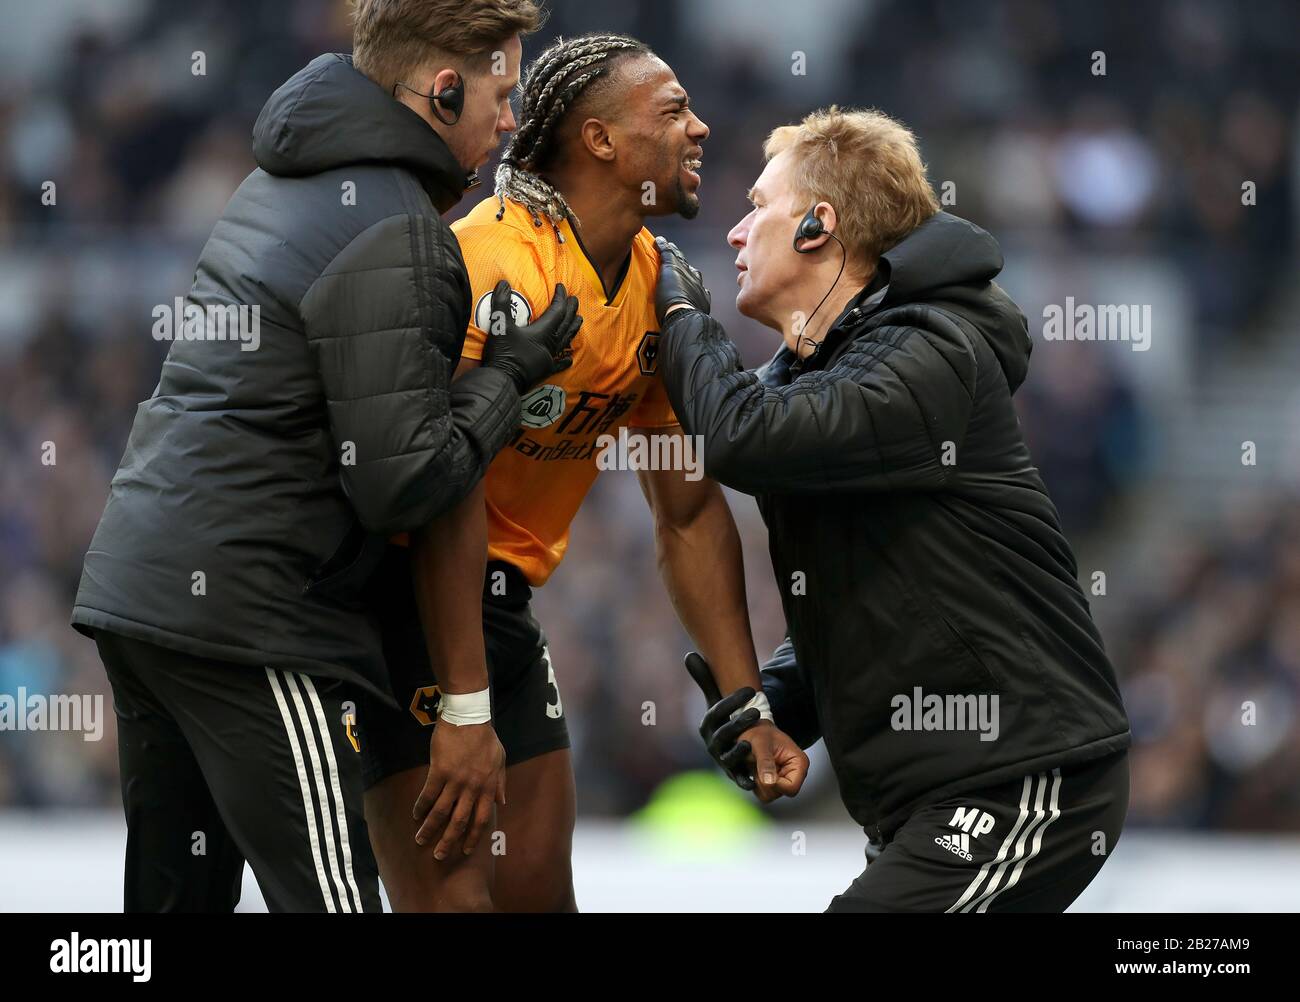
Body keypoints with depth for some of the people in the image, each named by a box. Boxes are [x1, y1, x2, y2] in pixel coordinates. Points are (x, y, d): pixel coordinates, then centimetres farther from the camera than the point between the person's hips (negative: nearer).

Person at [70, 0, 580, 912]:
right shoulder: (396, 238, -13)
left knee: (178, 894, 14)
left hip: (132, 578, 10)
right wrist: (510, 373, -3)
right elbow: (402, 484, -16)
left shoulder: (279, 183, 16)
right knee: (328, 893, -9)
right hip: (242, 612, -10)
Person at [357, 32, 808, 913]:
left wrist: (746, 708, 7)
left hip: (504, 591, 8)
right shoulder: (495, 260, -22)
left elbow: (690, 513, 11)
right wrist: (463, 709, -27)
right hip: (398, 581, -8)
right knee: (455, 897, -14)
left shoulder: (659, 286, 4)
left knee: (540, 891, 9)